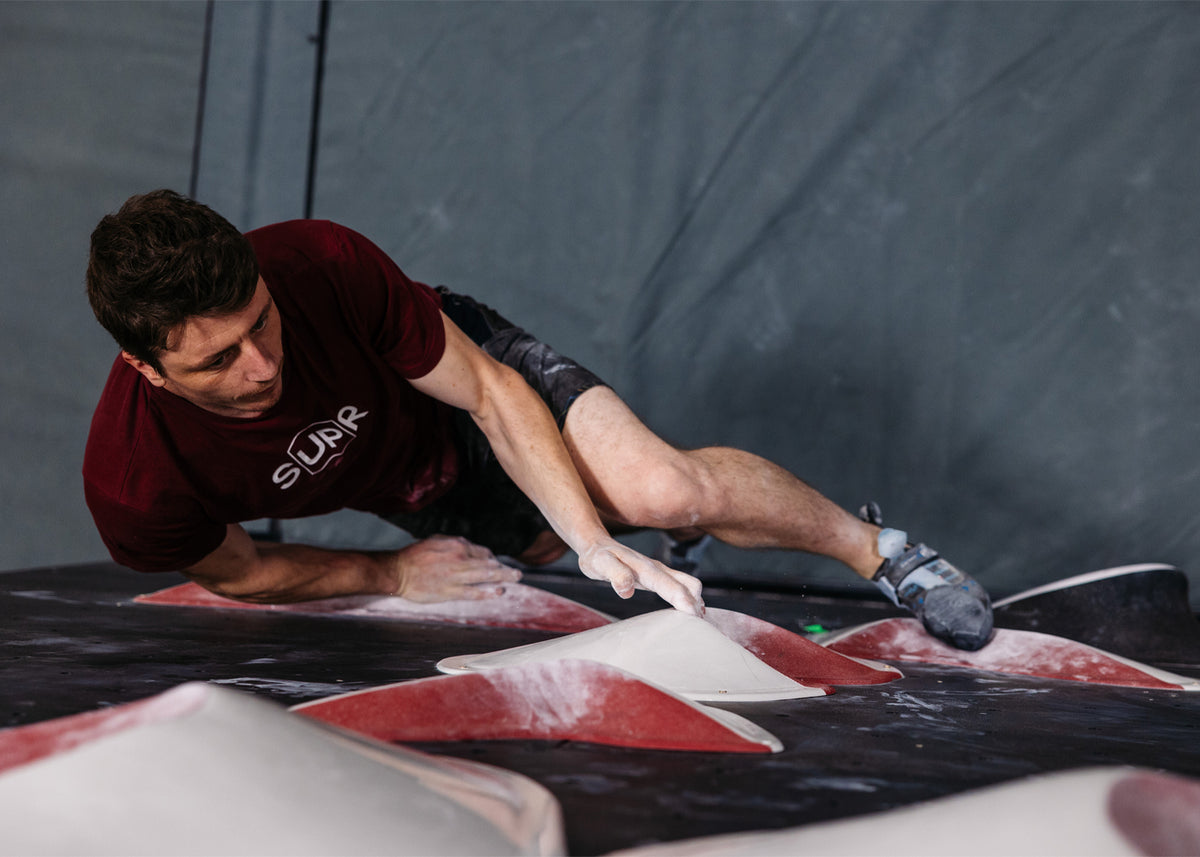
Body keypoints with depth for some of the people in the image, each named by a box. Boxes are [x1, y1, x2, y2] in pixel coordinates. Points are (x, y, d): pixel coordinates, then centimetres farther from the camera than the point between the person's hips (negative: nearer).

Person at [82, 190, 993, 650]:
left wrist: (598, 544, -30)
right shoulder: (132, 485, -35)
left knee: (664, 489, -21)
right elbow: (233, 569, -11)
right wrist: (391, 575, -11)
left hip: (461, 368, -2)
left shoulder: (324, 263, -38)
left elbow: (489, 389, -25)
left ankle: (875, 547, 3)